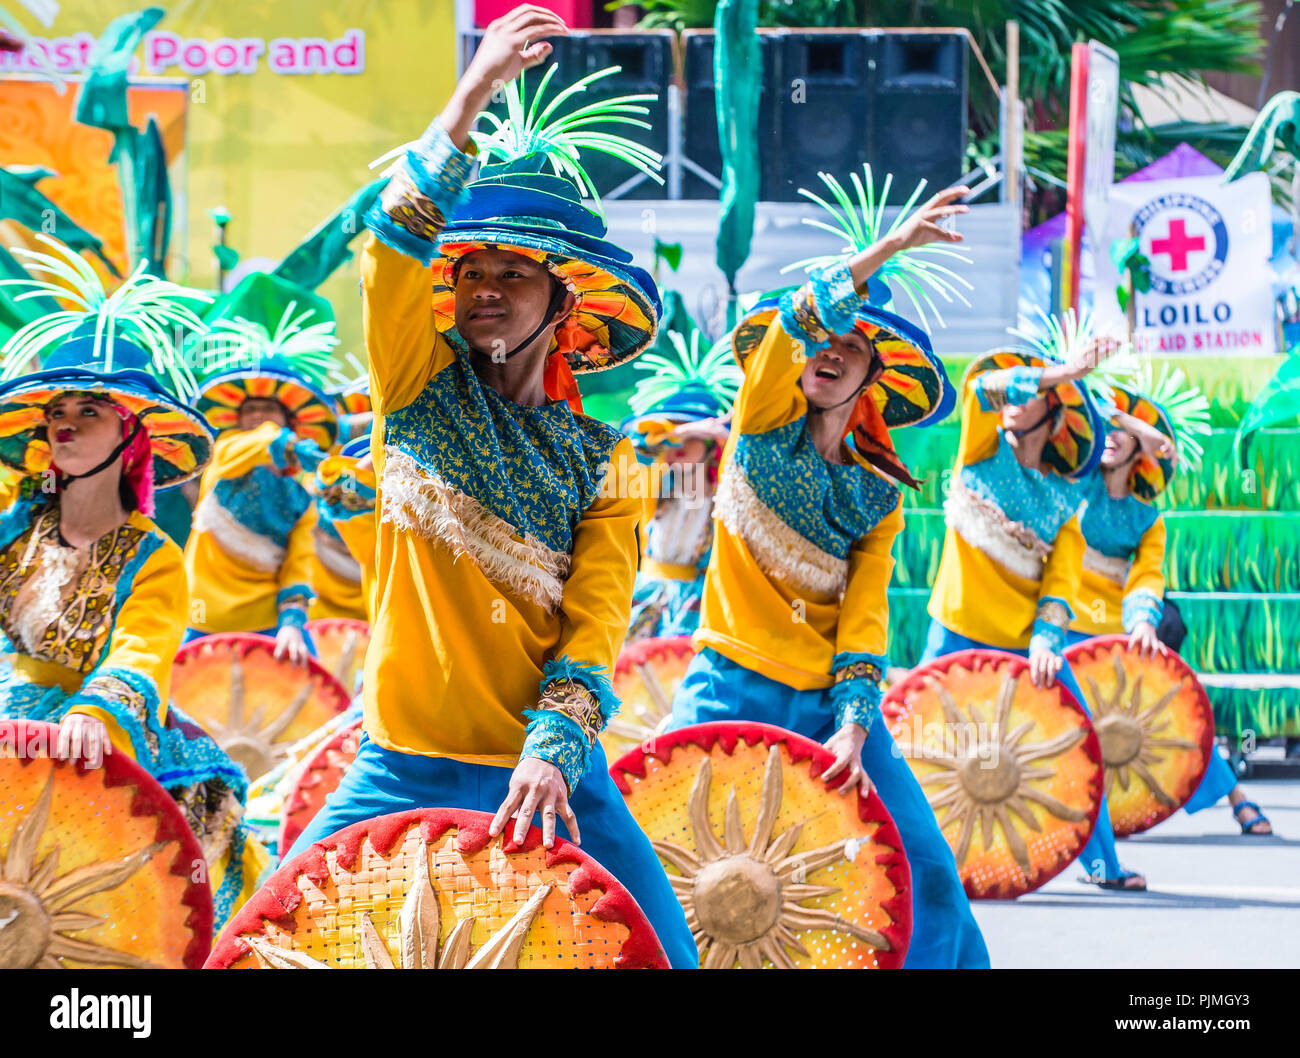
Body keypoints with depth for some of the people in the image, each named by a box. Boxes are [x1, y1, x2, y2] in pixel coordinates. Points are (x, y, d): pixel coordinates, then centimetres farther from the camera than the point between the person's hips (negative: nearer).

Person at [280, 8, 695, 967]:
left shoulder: (604, 463, 6)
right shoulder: (420, 387, 4)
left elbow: (598, 624, -4)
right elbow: (395, 241, -12)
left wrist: (552, 752, -21)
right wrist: (474, 96, -23)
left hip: (547, 773, 0)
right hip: (403, 769, 0)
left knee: (663, 956, -6)